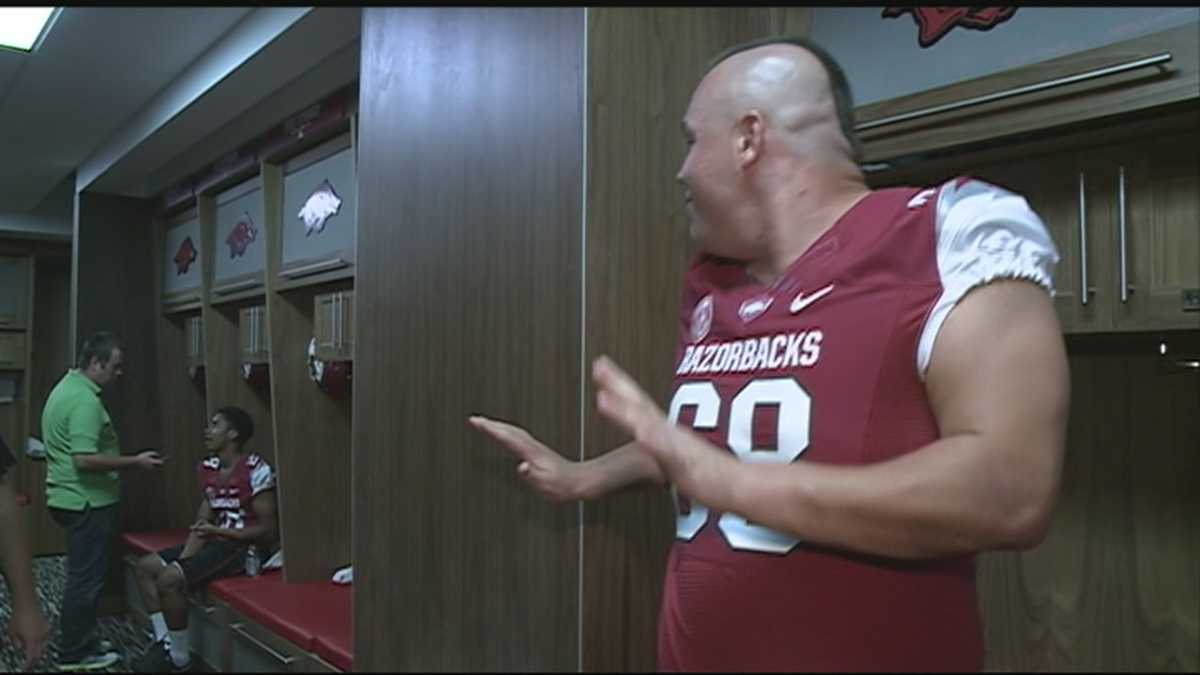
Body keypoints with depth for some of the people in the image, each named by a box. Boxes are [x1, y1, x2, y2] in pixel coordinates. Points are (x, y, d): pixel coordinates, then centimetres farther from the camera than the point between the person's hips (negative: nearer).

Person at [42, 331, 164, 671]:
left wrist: (126, 460, 22)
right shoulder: (85, 400, -22)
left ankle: (81, 640, 28)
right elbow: (84, 459, -29)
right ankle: (75, 653, 9)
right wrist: (135, 461, -22)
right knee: (86, 576, 0)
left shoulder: (66, 388, 12)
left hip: (71, 498, 11)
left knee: (82, 574, 18)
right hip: (87, 501, -11)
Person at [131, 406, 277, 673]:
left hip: (245, 547, -9)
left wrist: (217, 531, -24)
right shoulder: (208, 468, 8)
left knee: (169, 579, -21)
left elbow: (268, 530, -18)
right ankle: (164, 642, 9)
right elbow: (202, 522, 7)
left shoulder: (256, 470, -18)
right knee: (147, 566, 4)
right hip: (217, 541, 9)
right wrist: (184, 558, -9)